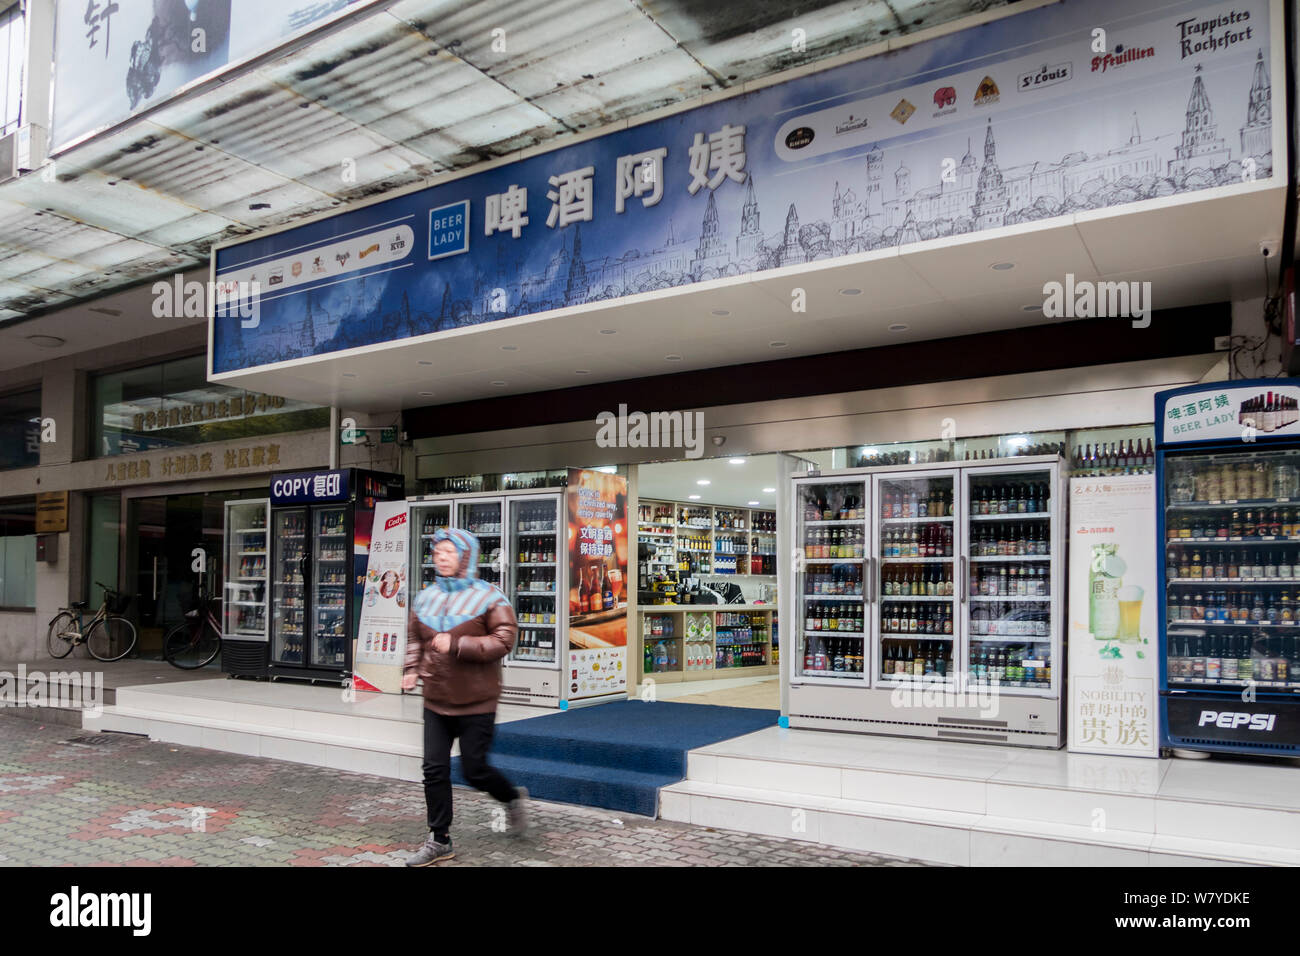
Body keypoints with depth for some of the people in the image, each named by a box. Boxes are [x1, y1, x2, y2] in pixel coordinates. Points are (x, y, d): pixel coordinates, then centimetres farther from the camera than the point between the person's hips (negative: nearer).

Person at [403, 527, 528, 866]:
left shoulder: (488, 598, -9)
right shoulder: (425, 599, 7)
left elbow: (503, 640, -17)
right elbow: (415, 639, 22)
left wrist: (457, 644, -23)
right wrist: (411, 668, 5)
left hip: (476, 703, -5)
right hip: (436, 702, 5)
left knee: (474, 770, 2)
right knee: (435, 770, 4)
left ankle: (513, 797, 33)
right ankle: (439, 841, 18)